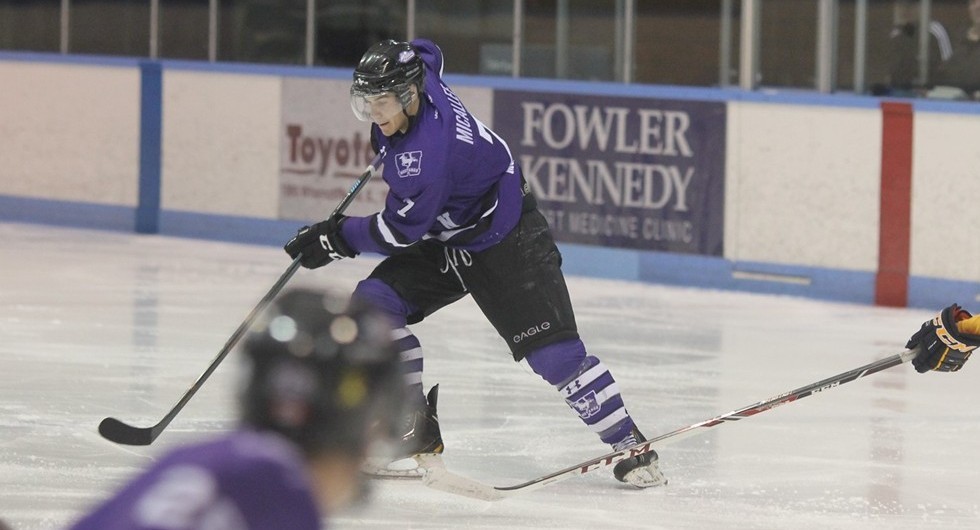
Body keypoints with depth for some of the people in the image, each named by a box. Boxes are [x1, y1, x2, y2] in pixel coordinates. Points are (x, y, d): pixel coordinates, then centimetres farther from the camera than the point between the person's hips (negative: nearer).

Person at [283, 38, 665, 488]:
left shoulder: (429, 149, -35)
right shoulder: (415, 73, -11)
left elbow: (401, 231, -26)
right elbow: (426, 53, 17)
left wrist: (336, 237, -13)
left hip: (506, 243, -9)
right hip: (445, 240, 9)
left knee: (551, 351, -17)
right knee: (373, 301, -7)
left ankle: (630, 446, -5)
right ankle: (416, 430, 0)